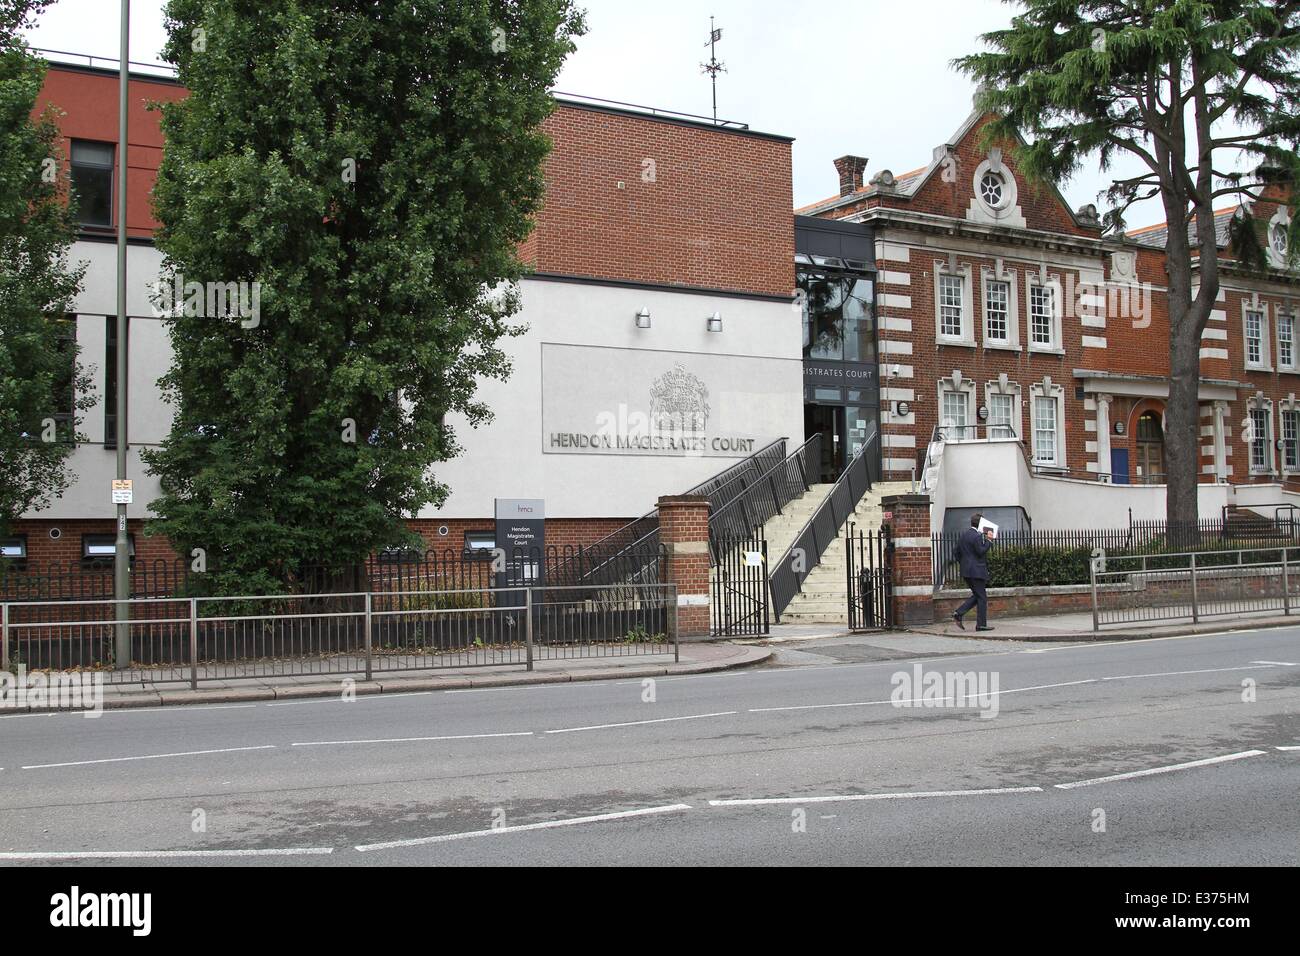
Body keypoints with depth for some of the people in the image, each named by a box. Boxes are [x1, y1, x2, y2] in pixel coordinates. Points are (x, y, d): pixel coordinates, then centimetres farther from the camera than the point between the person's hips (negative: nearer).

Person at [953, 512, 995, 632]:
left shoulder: (963, 534, 11)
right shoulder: (977, 536, -16)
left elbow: (958, 553, 15)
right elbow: (981, 552, -18)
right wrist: (989, 540, -13)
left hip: (966, 572, 9)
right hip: (976, 571, -9)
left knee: (976, 595, 18)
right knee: (982, 598, 0)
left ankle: (958, 613, 4)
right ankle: (981, 624, 2)